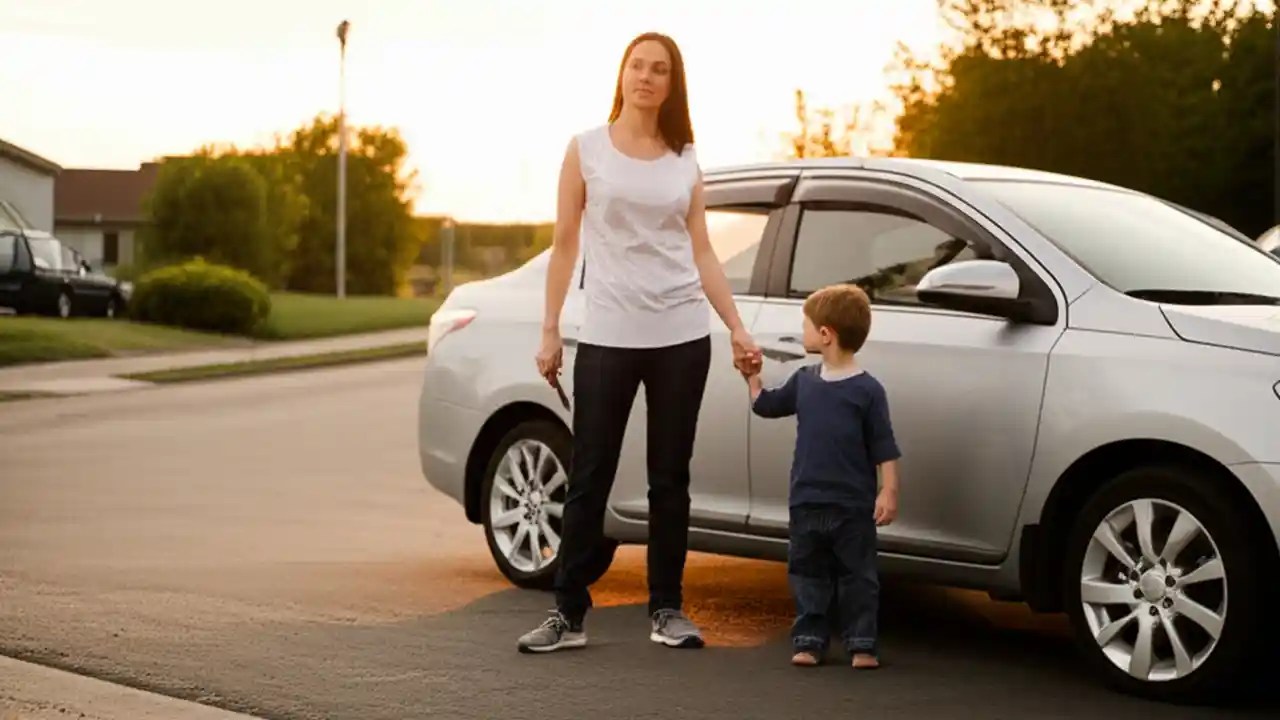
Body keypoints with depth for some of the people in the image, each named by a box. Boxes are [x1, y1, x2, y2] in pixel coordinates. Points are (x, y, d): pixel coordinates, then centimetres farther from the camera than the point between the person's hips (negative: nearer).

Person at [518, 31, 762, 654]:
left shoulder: (685, 162, 9)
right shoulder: (587, 149, 3)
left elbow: (702, 254, 10)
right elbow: (564, 245, 3)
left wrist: (737, 329, 2)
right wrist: (549, 332, -1)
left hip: (682, 337, 2)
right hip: (606, 337, -2)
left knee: (670, 479, 7)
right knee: (589, 479, 0)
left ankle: (667, 608, 15)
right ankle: (568, 612, 5)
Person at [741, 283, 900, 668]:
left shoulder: (867, 389, -10)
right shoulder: (804, 380, 6)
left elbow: (884, 447, -8)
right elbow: (767, 405, 22)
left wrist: (889, 491, -13)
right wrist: (753, 377, 12)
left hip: (853, 507, -5)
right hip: (806, 503, 5)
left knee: (857, 577, 4)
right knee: (808, 575, 10)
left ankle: (862, 644, 11)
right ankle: (809, 640, 17)